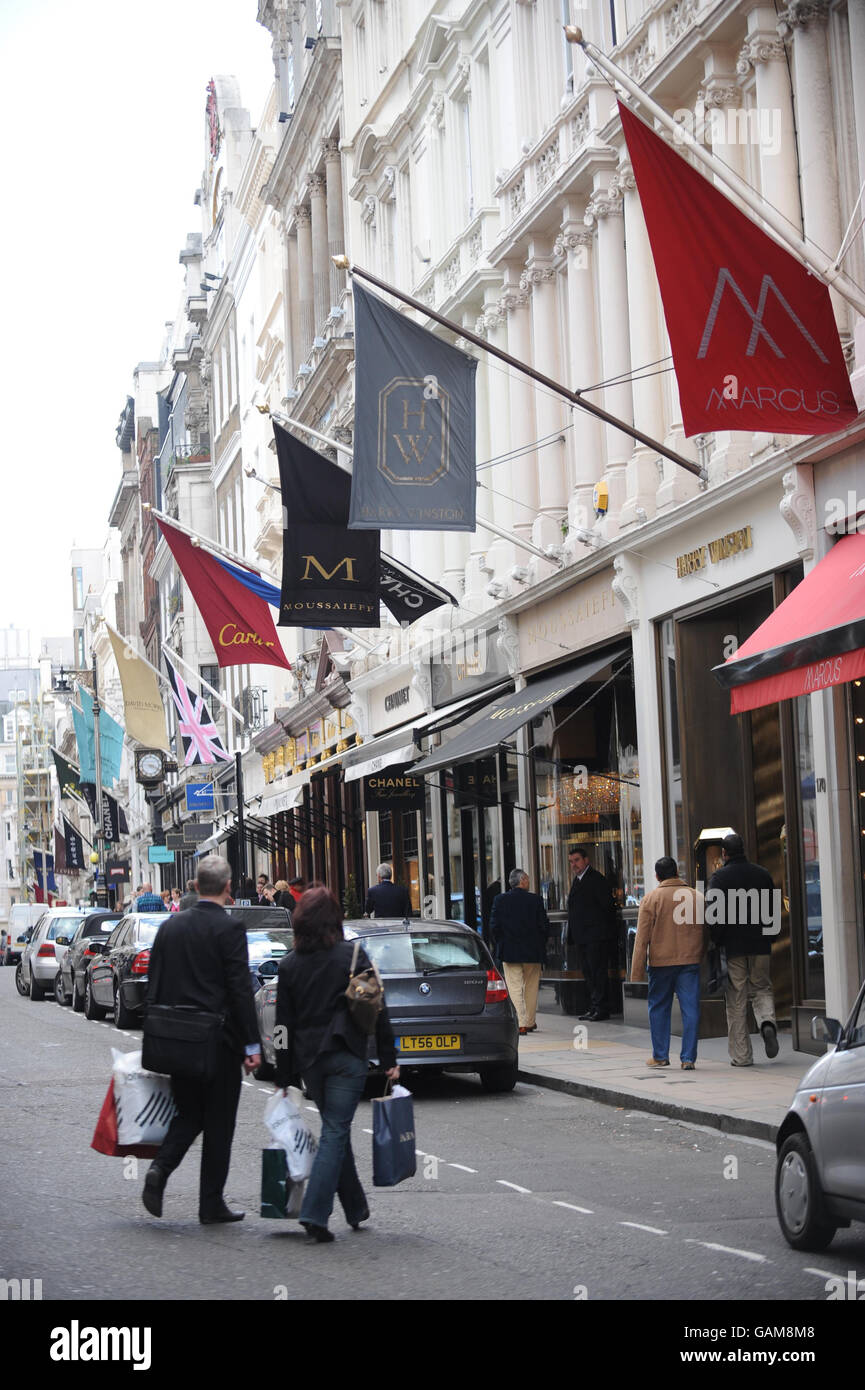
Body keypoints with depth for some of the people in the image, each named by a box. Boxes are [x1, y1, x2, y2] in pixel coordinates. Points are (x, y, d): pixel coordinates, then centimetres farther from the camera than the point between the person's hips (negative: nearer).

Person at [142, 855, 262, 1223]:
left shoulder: (170, 927, 6)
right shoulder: (229, 929, -11)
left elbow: (154, 986, 9)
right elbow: (241, 989, -14)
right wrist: (252, 1044, -10)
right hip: (219, 1041, -5)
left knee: (188, 1113, 17)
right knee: (218, 1123, 5)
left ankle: (160, 1168, -8)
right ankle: (211, 1204, 8)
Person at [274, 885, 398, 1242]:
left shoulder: (289, 964, 3)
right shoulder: (352, 956, -5)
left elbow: (284, 1023, 4)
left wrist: (285, 1076, 8)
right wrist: (389, 1060, -2)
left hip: (308, 1059, 4)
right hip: (345, 1056, -4)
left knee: (336, 1129, 17)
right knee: (335, 1132, -2)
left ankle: (356, 1208, 24)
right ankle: (314, 1213, -13)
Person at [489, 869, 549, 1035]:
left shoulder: (500, 900, -3)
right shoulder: (535, 900, -5)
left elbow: (494, 926, -4)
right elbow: (544, 926, -4)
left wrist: (498, 946, 9)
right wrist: (540, 945, 11)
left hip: (509, 952, 0)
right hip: (533, 952, 0)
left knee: (515, 988, 0)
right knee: (531, 987, 14)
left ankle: (520, 1023, -10)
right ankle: (530, 1022, 20)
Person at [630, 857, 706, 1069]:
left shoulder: (651, 898, -4)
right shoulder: (697, 897, 4)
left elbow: (642, 937, -5)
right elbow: (705, 932, 12)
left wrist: (637, 970, -3)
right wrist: (702, 958, 22)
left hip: (661, 962, -2)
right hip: (690, 961, 2)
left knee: (659, 1008, 12)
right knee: (690, 1009, 2)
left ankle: (660, 1055, 16)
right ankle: (688, 1058, 0)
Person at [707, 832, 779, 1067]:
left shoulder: (720, 876, -6)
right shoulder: (762, 874, 7)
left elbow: (713, 912, -13)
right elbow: (773, 909, 9)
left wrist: (716, 941, -4)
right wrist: (768, 935, 15)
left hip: (733, 945, -3)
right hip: (760, 944, 3)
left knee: (737, 1001, 3)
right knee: (761, 989, 16)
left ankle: (741, 1054, 3)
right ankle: (767, 1021, -15)